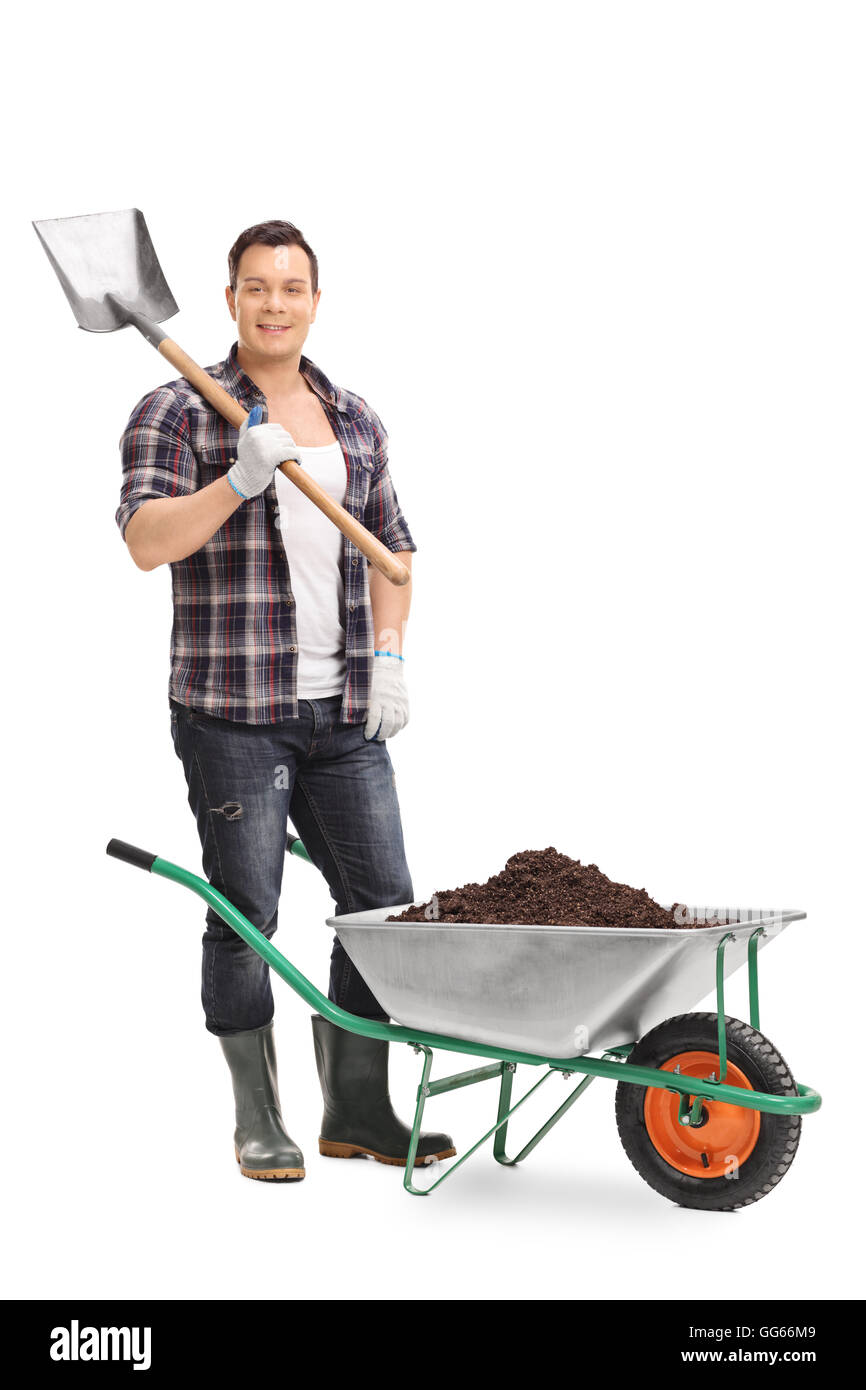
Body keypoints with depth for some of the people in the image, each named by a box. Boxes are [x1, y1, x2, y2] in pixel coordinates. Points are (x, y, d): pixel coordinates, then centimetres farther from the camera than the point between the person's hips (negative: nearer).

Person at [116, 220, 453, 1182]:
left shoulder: (353, 418, 14)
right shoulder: (177, 411, -2)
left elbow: (389, 547, 20)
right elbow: (146, 540, -15)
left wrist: (390, 655, 8)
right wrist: (240, 480, -28)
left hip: (343, 709, 5)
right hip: (232, 712, -5)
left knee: (383, 904, 5)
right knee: (244, 916, 0)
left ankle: (358, 1111, 19)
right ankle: (257, 1123, 15)